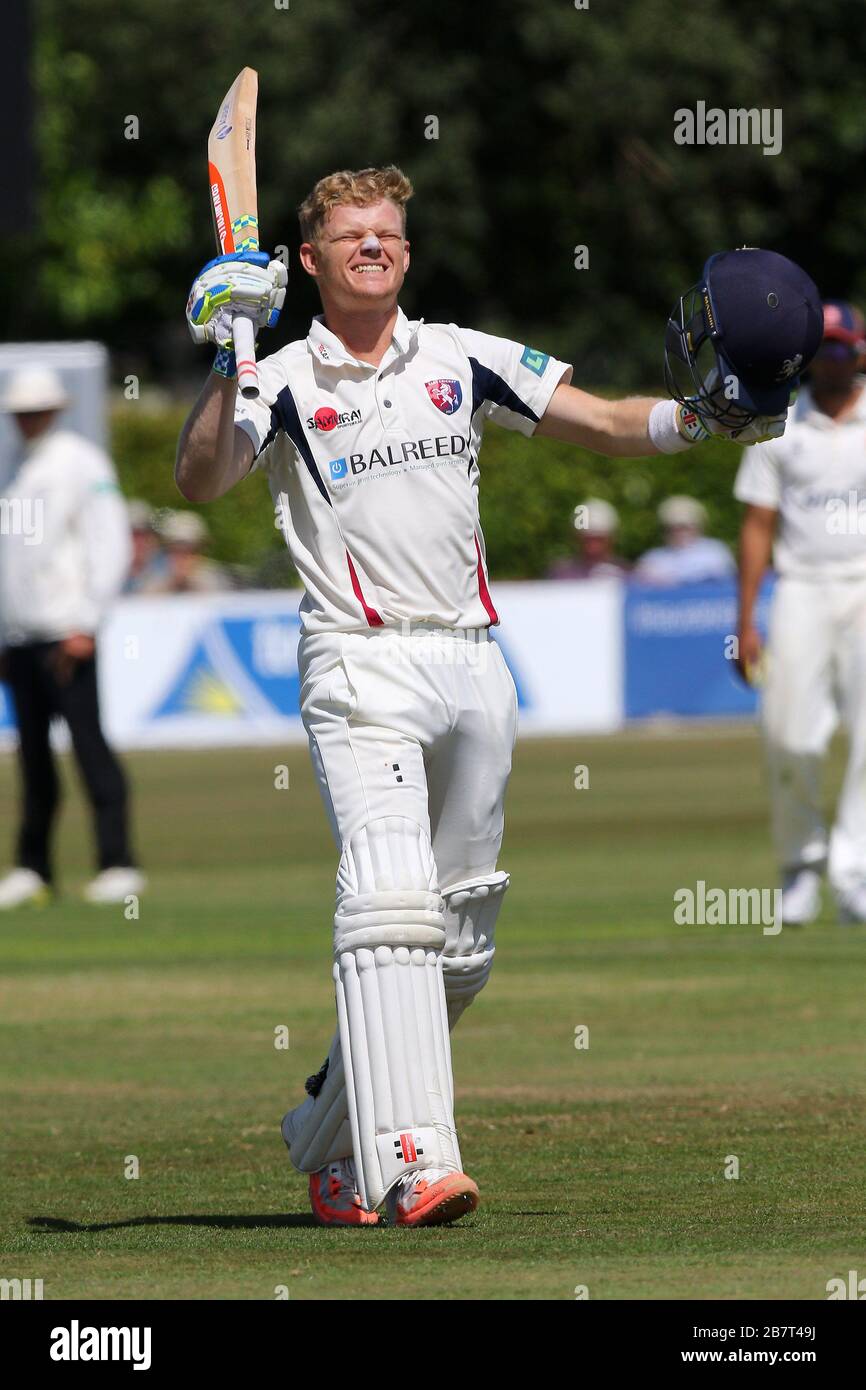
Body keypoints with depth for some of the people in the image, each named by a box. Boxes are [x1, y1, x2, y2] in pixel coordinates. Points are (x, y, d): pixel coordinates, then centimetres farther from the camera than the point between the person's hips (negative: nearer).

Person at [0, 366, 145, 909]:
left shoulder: (82, 463, -3)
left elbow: (111, 547, -9)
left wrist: (85, 625, -16)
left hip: (65, 634, -7)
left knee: (89, 743, -11)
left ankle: (118, 863, -13)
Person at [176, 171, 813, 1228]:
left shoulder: (463, 359, 13)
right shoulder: (285, 384, 3)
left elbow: (603, 422, 9)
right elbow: (198, 482, -11)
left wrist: (706, 418, -9)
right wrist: (227, 363, -21)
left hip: (470, 662, 5)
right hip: (360, 665, -5)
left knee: (460, 940, 8)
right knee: (391, 903, -22)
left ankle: (329, 1136, 24)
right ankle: (410, 1160, -31)